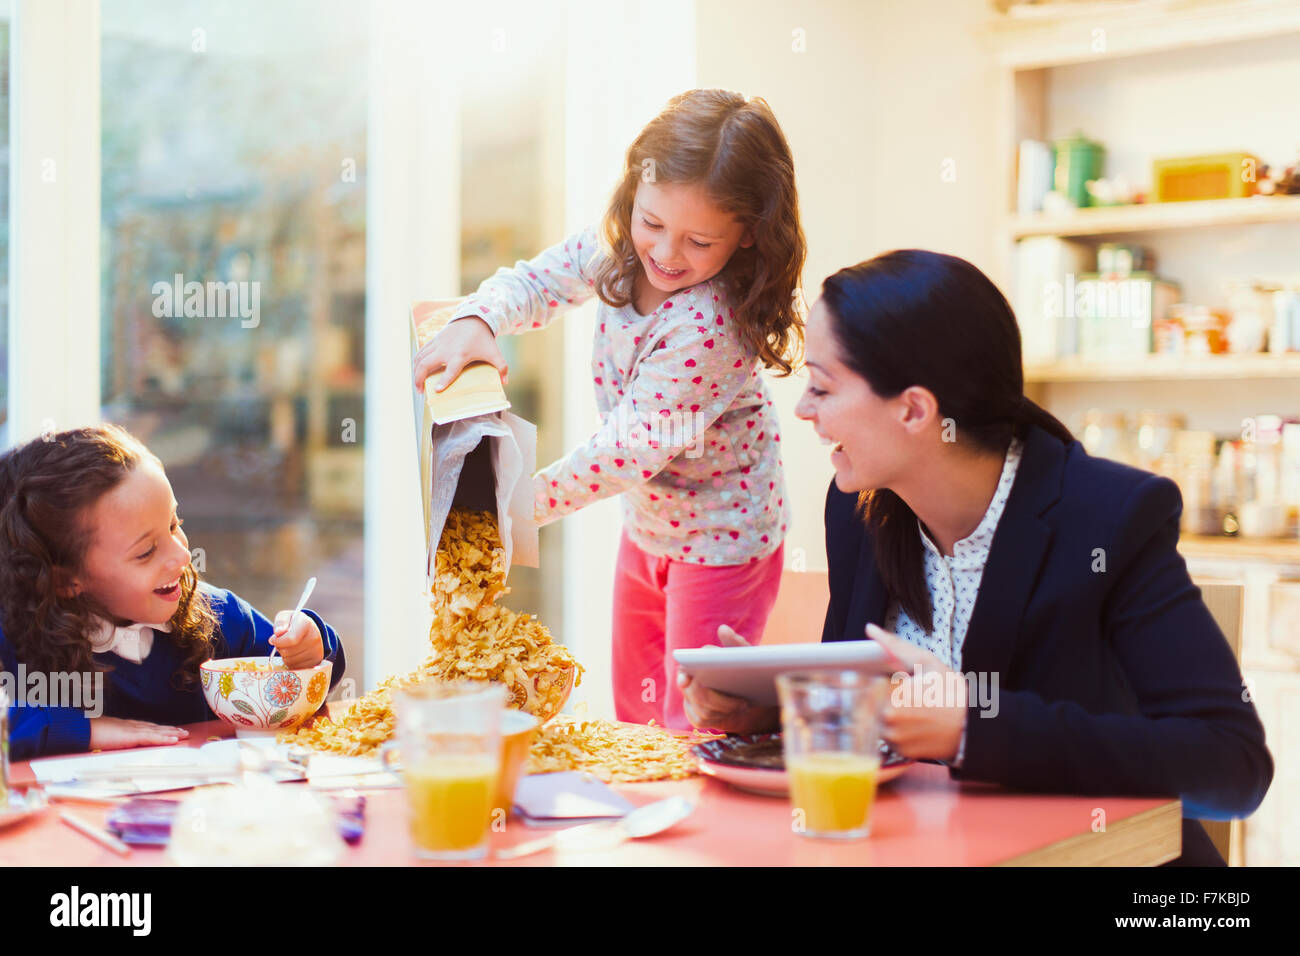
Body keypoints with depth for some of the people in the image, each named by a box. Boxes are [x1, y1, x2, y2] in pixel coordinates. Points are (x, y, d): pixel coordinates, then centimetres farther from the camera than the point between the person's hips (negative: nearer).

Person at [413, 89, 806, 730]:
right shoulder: (618, 247, -12)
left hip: (720, 538, -8)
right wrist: (473, 322, -24)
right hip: (647, 521, 8)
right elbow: (537, 281, -3)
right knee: (632, 707, 23)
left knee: (693, 727, 3)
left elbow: (635, 446, -31)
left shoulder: (709, 324, -34)